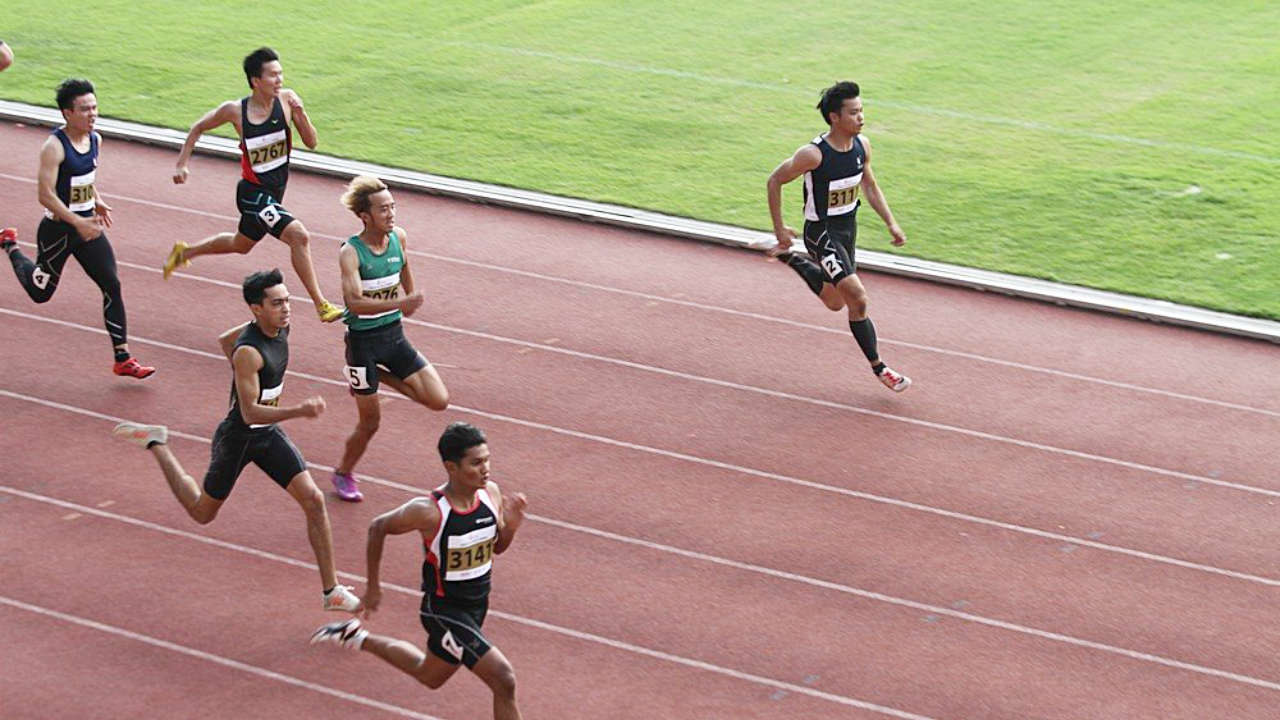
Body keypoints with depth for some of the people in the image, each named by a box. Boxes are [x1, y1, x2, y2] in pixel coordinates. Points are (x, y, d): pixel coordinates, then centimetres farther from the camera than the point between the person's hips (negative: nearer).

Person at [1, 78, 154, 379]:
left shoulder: (95, 140, 2)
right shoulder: (54, 147, -22)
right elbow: (45, 195, -25)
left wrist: (97, 202, 9)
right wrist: (78, 223, -30)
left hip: (87, 227, 6)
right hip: (57, 229, -6)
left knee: (112, 286, -5)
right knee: (40, 292, 13)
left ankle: (123, 359, -1)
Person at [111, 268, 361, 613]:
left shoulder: (280, 328, -4)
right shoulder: (249, 351, -30)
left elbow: (225, 340, 15)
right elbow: (250, 413, -32)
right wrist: (299, 411, -42)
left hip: (269, 433, 7)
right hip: (238, 438, -7)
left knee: (314, 500, -7)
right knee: (202, 513, 16)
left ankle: (332, 591, -1)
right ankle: (156, 443, 33)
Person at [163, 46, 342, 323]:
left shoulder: (286, 99, -10)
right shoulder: (235, 110, -17)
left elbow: (311, 142, -8)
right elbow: (198, 128, 2)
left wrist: (300, 113, -24)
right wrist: (181, 164, 1)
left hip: (275, 192, 6)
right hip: (253, 193, -6)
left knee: (241, 244, 26)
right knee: (299, 236, -22)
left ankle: (183, 252, 51)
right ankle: (321, 305, -15)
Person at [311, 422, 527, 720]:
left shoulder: (490, 492, -10)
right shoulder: (429, 512, -27)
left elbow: (497, 547, 6)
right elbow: (378, 528, -9)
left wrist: (511, 525, -17)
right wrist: (373, 588, -2)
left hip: (477, 605, 7)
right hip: (443, 609, -7)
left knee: (430, 676, 28)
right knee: (504, 680, -15)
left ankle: (358, 638, 48)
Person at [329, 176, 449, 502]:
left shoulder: (399, 238, -4)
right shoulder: (351, 252, -21)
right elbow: (355, 303, -33)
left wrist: (409, 299, 34)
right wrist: (399, 303, -44)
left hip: (393, 336, 5)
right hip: (363, 340, -5)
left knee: (439, 400, -5)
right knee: (370, 421, 4)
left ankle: (382, 376, 18)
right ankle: (343, 474, 32)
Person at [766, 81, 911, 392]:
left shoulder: (862, 145, -6)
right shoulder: (814, 154, -26)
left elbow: (870, 186, 11)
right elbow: (775, 180, -14)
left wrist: (891, 223, 2)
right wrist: (779, 229, -10)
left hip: (848, 226, 7)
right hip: (822, 231, -7)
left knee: (835, 302, 22)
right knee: (858, 298, -16)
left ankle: (790, 257, 42)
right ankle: (878, 367, -3)